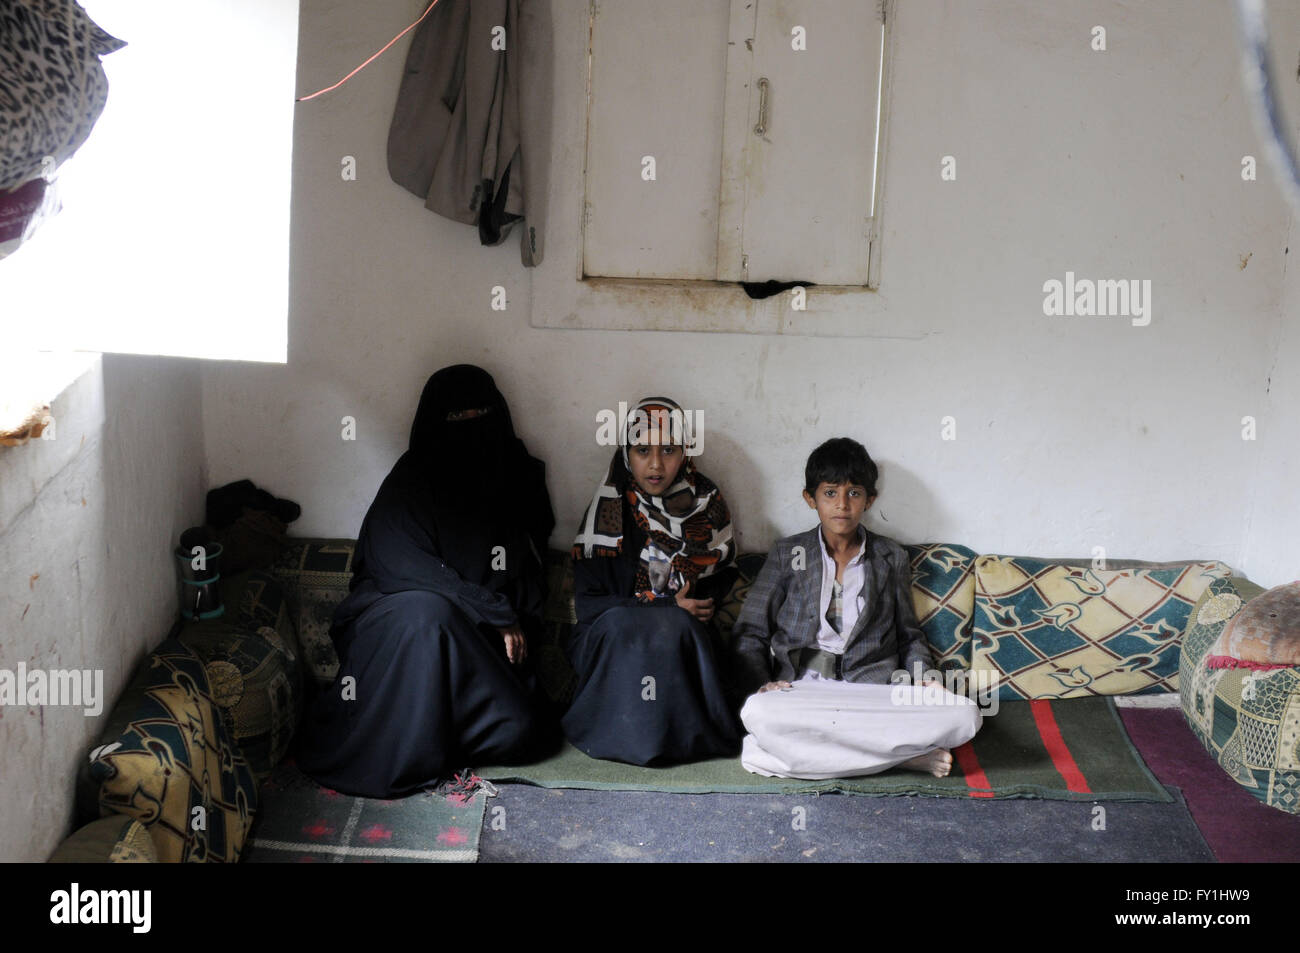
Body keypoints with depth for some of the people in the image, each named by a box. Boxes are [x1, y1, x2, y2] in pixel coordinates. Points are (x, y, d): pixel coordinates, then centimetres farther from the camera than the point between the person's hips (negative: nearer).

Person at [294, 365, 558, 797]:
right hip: (396, 622, -3)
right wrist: (496, 614, -19)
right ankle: (399, 758, -23)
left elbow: (529, 575, 18)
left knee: (522, 731, -21)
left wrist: (518, 625, -2)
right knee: (428, 609, -39)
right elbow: (403, 566, -16)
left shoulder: (514, 481, 9)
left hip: (481, 642, 4)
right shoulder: (411, 482, -5)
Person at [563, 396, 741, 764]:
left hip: (686, 634, 1)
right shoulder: (607, 510, 0)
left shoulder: (706, 503, 6)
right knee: (624, 624, -36)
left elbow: (723, 577, 15)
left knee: (674, 627, -34)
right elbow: (587, 603, -4)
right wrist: (667, 607, -14)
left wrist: (701, 607, -9)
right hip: (612, 638, -1)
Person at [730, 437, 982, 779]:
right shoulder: (788, 554, 13)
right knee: (759, 713, -39)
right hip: (802, 689, -1)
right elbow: (749, 633, 10)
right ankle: (906, 754, -28)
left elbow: (908, 635, 23)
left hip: (875, 690, 1)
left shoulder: (892, 558, 17)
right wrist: (760, 683, -9)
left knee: (963, 715, -27)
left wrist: (923, 676, 2)